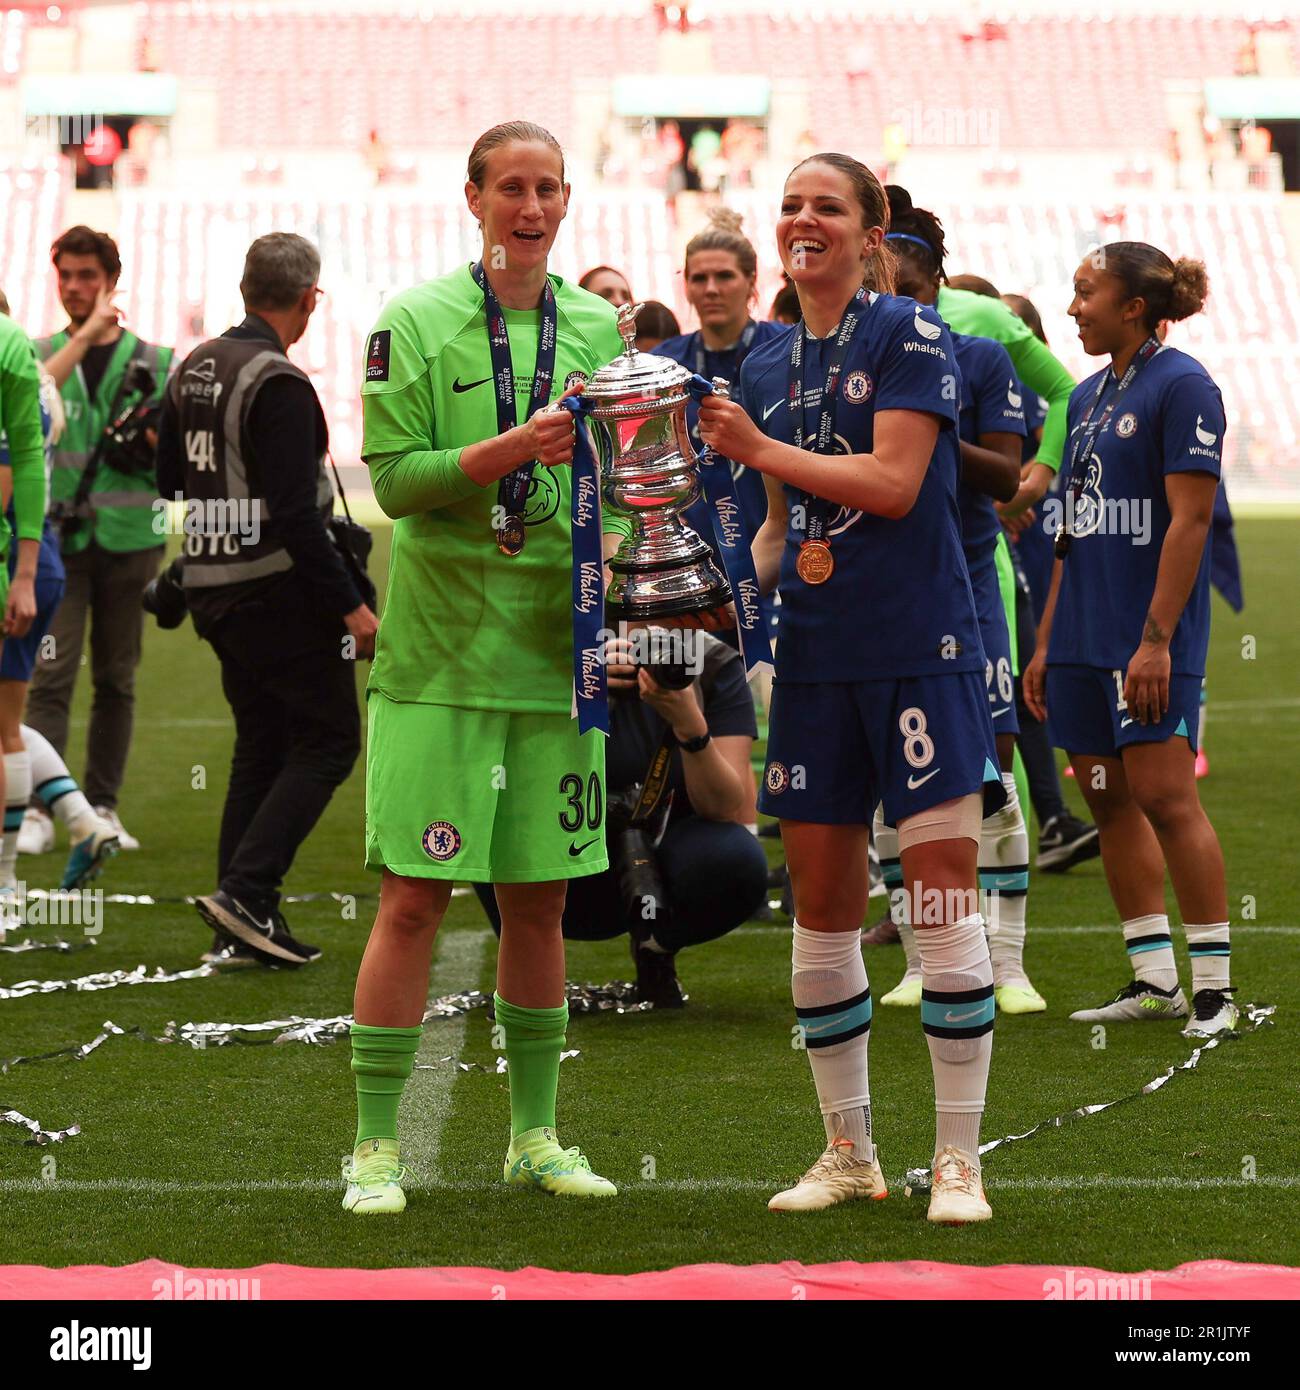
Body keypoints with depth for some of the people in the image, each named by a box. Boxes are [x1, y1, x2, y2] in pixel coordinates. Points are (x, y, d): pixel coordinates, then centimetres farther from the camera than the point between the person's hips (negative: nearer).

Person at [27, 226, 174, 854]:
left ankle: (103, 805, 14)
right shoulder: (41, 353, 6)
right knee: (50, 676, -10)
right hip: (58, 537, -1)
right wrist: (84, 337, -20)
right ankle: (35, 805, -11)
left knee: (117, 680, 7)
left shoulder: (153, 362, 8)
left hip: (128, 537, 2)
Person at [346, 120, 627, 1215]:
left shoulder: (597, 328, 11)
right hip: (440, 656, -4)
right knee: (413, 899, -5)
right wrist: (513, 448, -22)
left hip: (556, 651, 4)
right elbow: (394, 476, -10)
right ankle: (376, 1146, 2)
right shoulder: (414, 323, -2)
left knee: (541, 900, 10)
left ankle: (535, 1136, 20)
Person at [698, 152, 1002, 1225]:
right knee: (821, 909, 7)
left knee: (944, 898, -7)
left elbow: (893, 483, -15)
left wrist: (759, 449, -11)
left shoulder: (910, 335, -4)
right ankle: (848, 1153, 18)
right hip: (814, 655, 6)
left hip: (917, 646, -6)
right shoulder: (770, 366, 16)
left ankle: (959, 1160, 0)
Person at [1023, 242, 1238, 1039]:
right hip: (1084, 636, 9)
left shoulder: (1181, 386, -9)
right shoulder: (1089, 396, 16)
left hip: (1149, 637, -8)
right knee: (1108, 797, 8)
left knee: (1165, 796, -11)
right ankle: (1154, 980, 14)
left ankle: (1214, 985, -6)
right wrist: (1046, 644, 18)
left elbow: (1189, 519, -16)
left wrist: (1156, 639, -21)